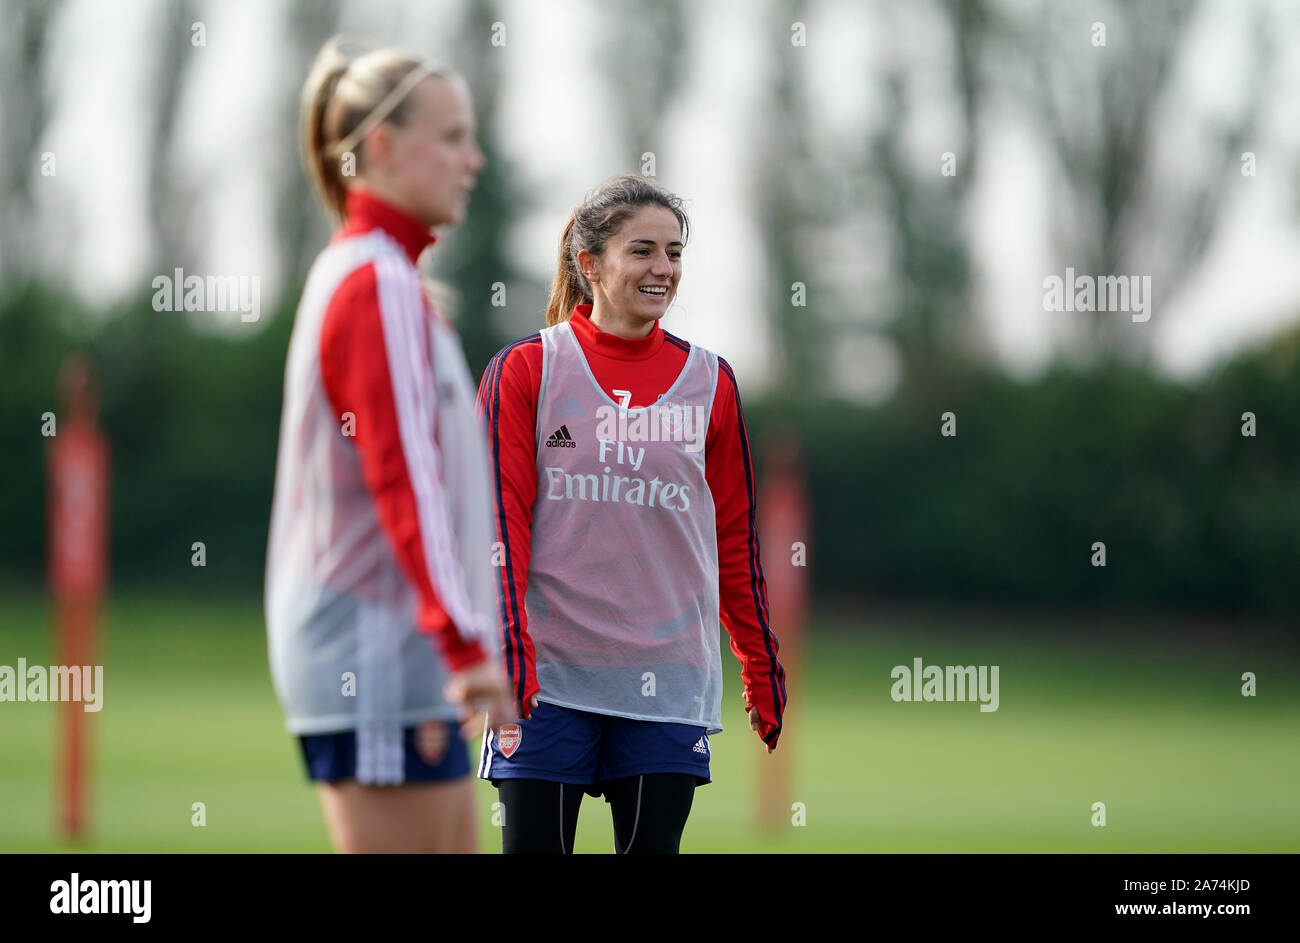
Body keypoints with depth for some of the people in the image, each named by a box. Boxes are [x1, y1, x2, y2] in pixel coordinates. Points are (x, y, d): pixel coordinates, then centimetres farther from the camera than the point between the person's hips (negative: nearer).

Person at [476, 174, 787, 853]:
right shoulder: (526, 370, 0)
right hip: (549, 678, -2)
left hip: (669, 679, 2)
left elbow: (735, 536, 14)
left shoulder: (710, 382, 9)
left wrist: (761, 667, 14)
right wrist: (509, 658, -14)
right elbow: (500, 522, -4)